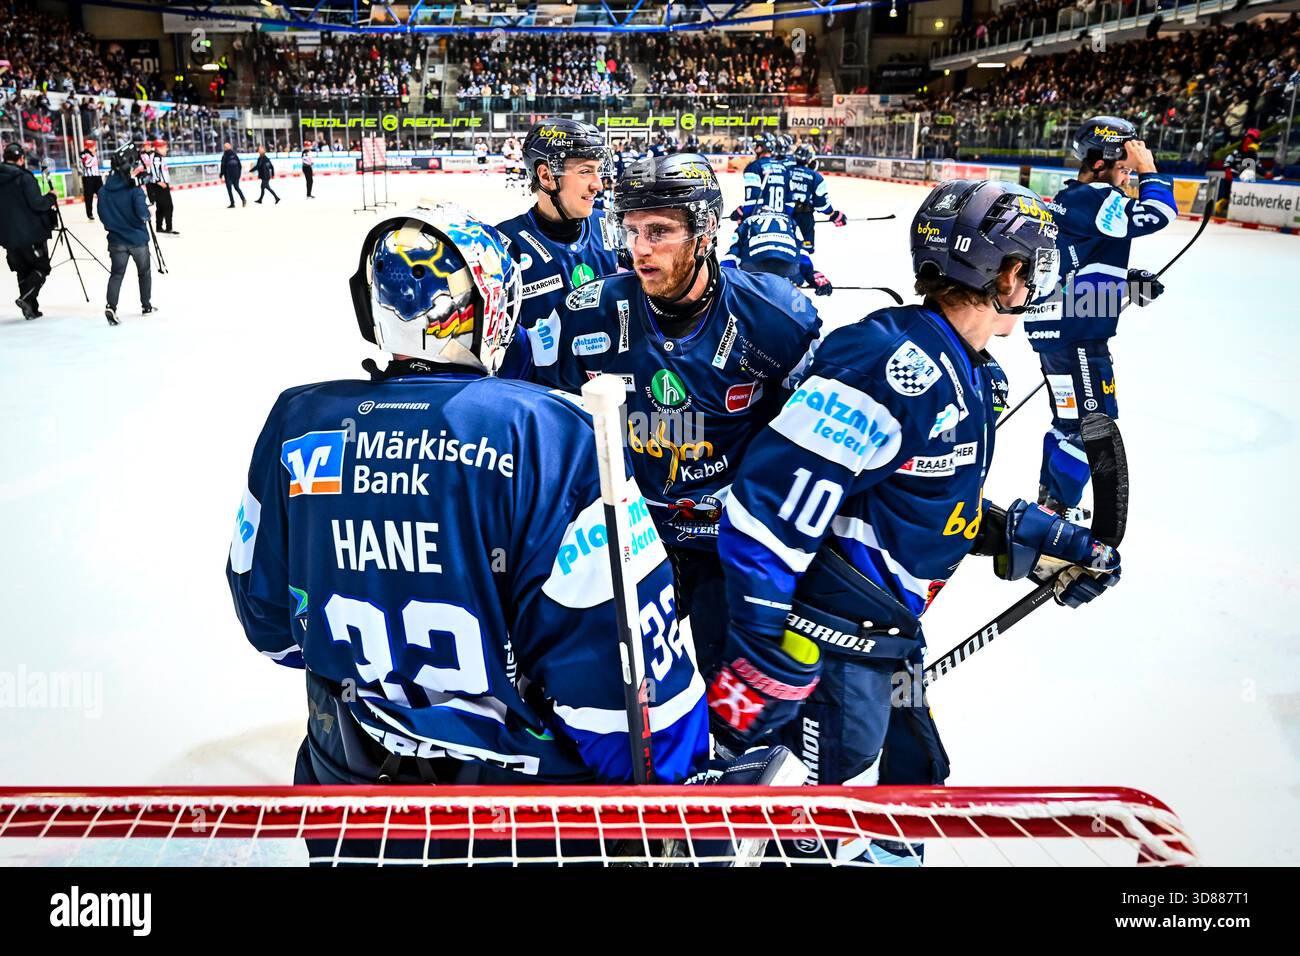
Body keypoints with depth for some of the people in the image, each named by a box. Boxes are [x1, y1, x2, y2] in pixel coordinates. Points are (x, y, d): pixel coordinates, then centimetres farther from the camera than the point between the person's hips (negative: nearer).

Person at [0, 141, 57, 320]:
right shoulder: (24, 178, -14)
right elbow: (37, 204, -19)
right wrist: (51, 198, -1)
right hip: (31, 233, -7)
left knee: (23, 270, 15)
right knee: (42, 267, 5)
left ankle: (31, 309, 14)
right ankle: (25, 298, -14)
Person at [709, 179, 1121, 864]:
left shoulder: (971, 376, 8)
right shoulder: (891, 363, -25)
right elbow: (763, 516, -29)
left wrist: (1039, 541, 16)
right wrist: (759, 670, -27)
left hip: (885, 639, 10)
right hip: (824, 651, -10)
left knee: (914, 780, 24)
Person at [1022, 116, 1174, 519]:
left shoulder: (1069, 199, 14)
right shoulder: (1094, 198, -17)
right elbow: (1157, 215, -26)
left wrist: (1129, 279, 12)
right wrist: (1148, 171, -12)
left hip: (1056, 327, 11)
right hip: (1075, 333, -11)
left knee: (1071, 418, 20)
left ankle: (1050, 500, 30)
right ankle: (1058, 512, 4)